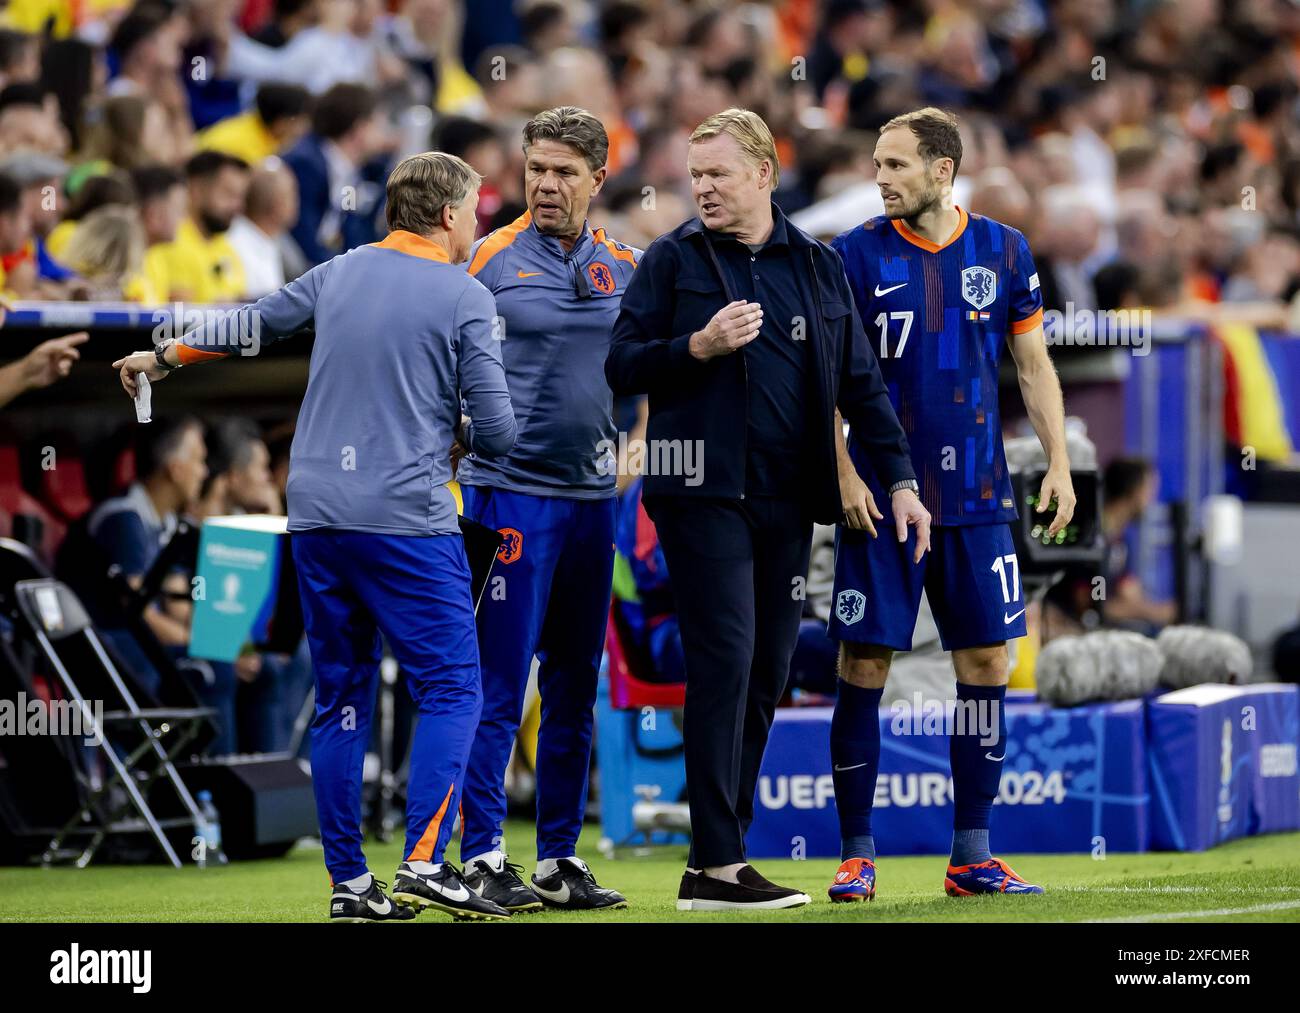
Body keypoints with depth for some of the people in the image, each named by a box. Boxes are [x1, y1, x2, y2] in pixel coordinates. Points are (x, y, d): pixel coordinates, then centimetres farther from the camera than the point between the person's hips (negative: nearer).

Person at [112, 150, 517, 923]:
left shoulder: (340, 274, 11)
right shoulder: (465, 298, -4)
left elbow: (255, 322, 26)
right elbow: (499, 430, -7)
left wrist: (162, 358, 41)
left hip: (317, 513, 6)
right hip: (409, 519, -6)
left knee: (341, 701, 10)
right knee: (452, 689, -3)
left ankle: (349, 882, 9)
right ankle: (425, 862, -17)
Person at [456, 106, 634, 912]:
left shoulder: (626, 267, 9)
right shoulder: (493, 259, -2)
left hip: (593, 492, 5)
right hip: (510, 491, -4)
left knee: (576, 688, 8)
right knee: (499, 683, -7)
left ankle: (562, 858, 15)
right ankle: (484, 859, -5)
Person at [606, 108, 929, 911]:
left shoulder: (817, 266, 13)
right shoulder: (673, 261, 4)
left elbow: (860, 382, 14)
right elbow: (622, 365, 2)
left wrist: (900, 478, 7)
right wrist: (698, 346, -14)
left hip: (787, 498, 4)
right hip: (703, 493, -4)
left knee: (769, 671, 5)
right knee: (726, 663, -12)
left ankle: (721, 854, 11)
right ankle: (716, 867, -11)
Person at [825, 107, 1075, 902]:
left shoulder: (1003, 251, 4)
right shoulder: (856, 255, -2)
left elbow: (1034, 365, 11)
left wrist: (1059, 463, 3)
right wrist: (844, 475, -9)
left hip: (977, 499, 2)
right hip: (880, 499, -2)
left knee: (985, 666, 2)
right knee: (864, 669, -3)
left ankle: (973, 855, 9)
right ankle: (858, 853, 6)